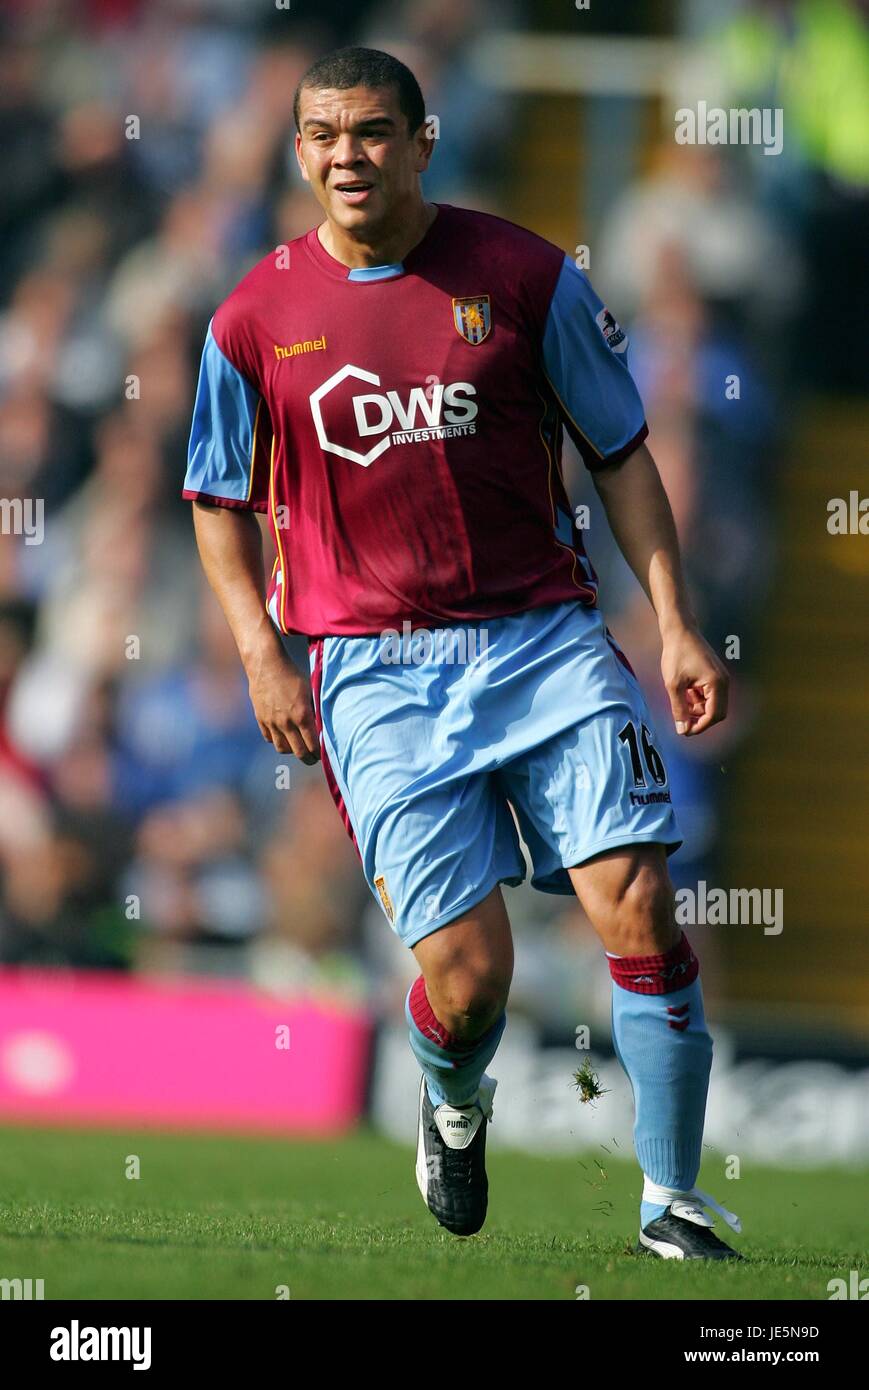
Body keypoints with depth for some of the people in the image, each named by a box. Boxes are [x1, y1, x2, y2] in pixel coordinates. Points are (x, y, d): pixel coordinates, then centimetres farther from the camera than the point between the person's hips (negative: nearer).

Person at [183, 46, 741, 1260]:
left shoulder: (526, 277, 0)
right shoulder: (254, 320, 1)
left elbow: (622, 454, 8)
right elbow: (219, 500, 14)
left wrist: (676, 623, 1)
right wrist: (262, 654, 1)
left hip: (546, 639, 1)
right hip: (375, 670, 0)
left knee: (638, 906, -14)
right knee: (467, 973, -8)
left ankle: (673, 1206, -1)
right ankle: (454, 1107, 29)